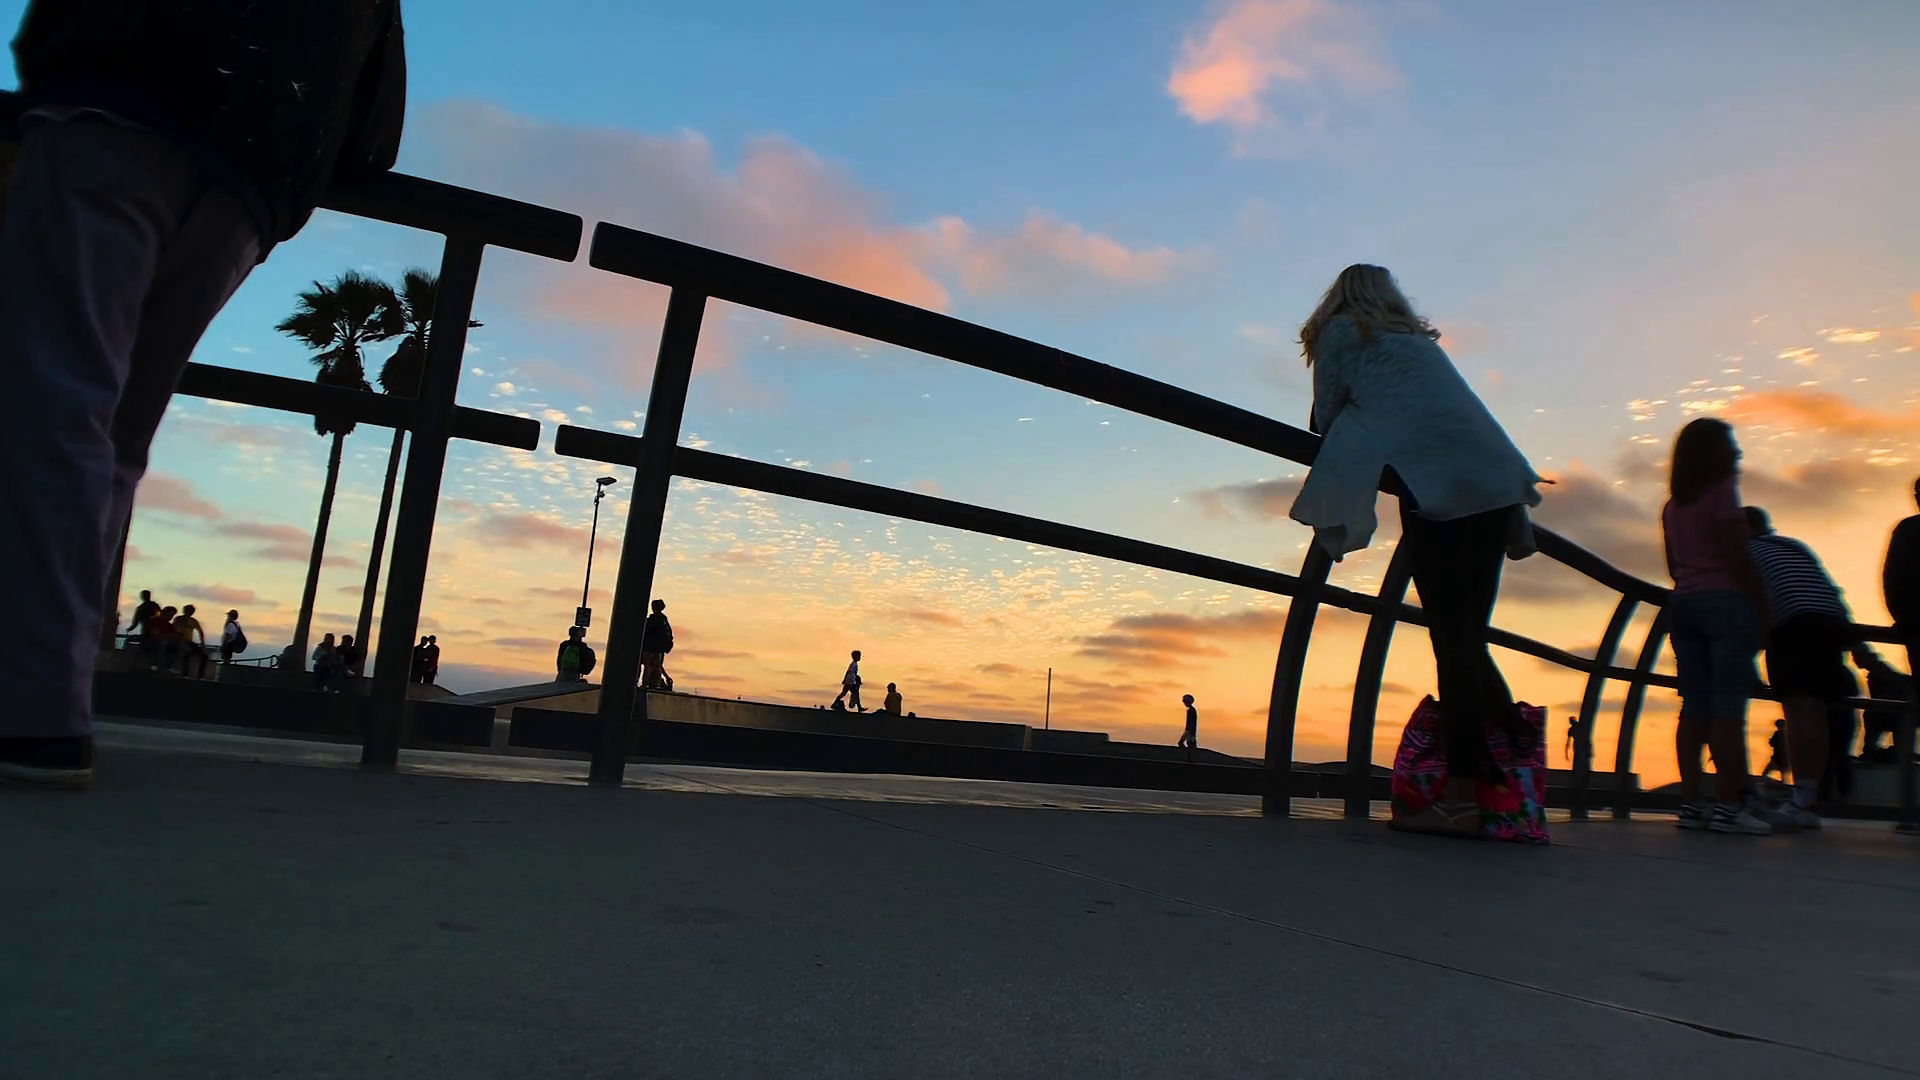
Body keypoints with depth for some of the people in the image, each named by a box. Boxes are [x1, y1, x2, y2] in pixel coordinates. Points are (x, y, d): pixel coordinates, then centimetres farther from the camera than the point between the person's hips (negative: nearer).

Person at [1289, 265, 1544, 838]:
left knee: (1451, 636, -8)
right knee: (1470, 635, 13)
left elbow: (1327, 421, 15)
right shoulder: (1422, 339, 33)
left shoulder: (1340, 333, 16)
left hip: (1434, 481, -6)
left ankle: (1462, 796, -8)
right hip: (1496, 479, 7)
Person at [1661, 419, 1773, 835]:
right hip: (1726, 600, -7)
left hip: (1683, 603, 7)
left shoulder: (1674, 504, 18)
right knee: (1728, 705, -9)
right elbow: (1737, 554, -10)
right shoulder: (1722, 490, -3)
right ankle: (1728, 805, -14)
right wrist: (1762, 606, -7)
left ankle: (1692, 803, 1)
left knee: (1695, 706, 4)